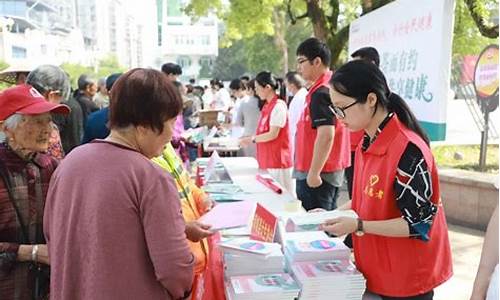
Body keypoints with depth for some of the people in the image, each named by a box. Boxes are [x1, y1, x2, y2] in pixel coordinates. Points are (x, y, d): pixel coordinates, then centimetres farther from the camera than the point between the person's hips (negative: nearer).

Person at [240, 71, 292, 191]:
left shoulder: (278, 106, -15)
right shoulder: (266, 106, 12)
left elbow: (273, 134, -17)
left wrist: (252, 139, -8)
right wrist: (249, 139, 5)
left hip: (277, 161, -8)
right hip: (267, 160, 8)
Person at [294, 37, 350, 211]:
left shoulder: (320, 93, -17)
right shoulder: (332, 87, 14)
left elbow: (326, 135, -25)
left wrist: (314, 173, -23)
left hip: (317, 173, -10)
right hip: (333, 171, 10)